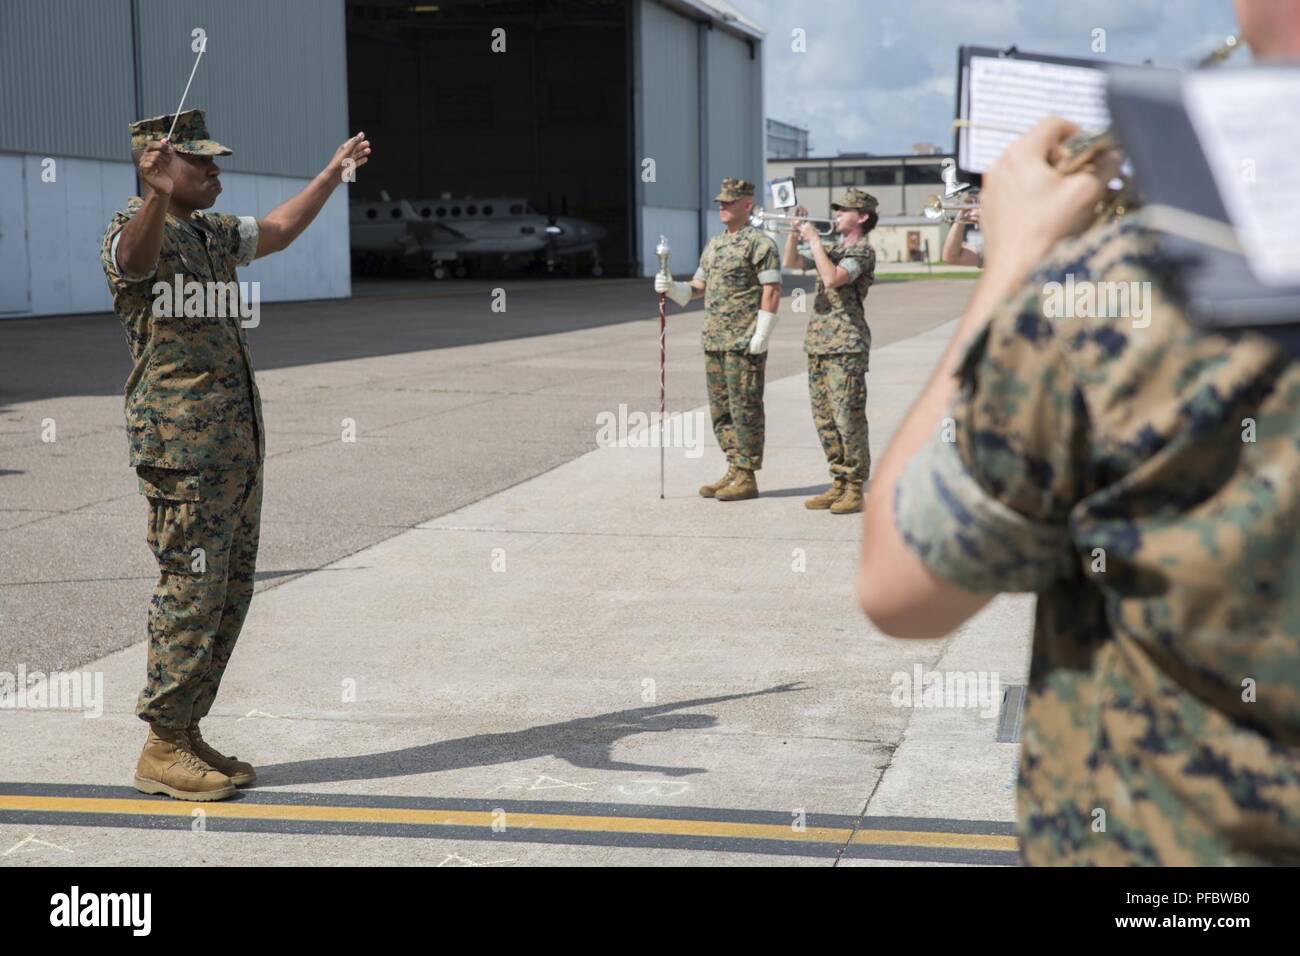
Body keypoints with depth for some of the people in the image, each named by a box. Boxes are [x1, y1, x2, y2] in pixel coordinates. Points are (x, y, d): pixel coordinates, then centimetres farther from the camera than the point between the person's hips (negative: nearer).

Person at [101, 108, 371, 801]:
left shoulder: (213, 234, 18)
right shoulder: (134, 236, -11)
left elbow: (279, 229, 36)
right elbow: (137, 253, -36)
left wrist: (333, 173, 42)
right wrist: (158, 194, -56)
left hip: (236, 444, 9)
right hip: (183, 447, -9)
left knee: (231, 590, 11)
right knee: (192, 593, -7)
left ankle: (187, 732, 19)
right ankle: (162, 750, 2)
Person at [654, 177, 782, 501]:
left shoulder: (759, 243, -8)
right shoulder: (714, 244, 17)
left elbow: (772, 291, -13)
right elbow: (696, 288, 21)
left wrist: (761, 337, -18)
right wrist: (670, 288, 1)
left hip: (744, 344, -8)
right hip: (714, 341, 8)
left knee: (745, 410, -4)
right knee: (721, 410, 11)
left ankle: (747, 478, 0)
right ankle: (733, 472, 18)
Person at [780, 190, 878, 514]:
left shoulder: (863, 252, -7)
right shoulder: (832, 247, 20)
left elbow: (832, 278, -23)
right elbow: (790, 262, 24)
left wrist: (814, 240, -15)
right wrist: (795, 231, 11)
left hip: (846, 345, -9)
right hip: (818, 341, 9)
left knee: (848, 417, -9)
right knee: (824, 418, 10)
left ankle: (855, 489, -6)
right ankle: (839, 483, 16)